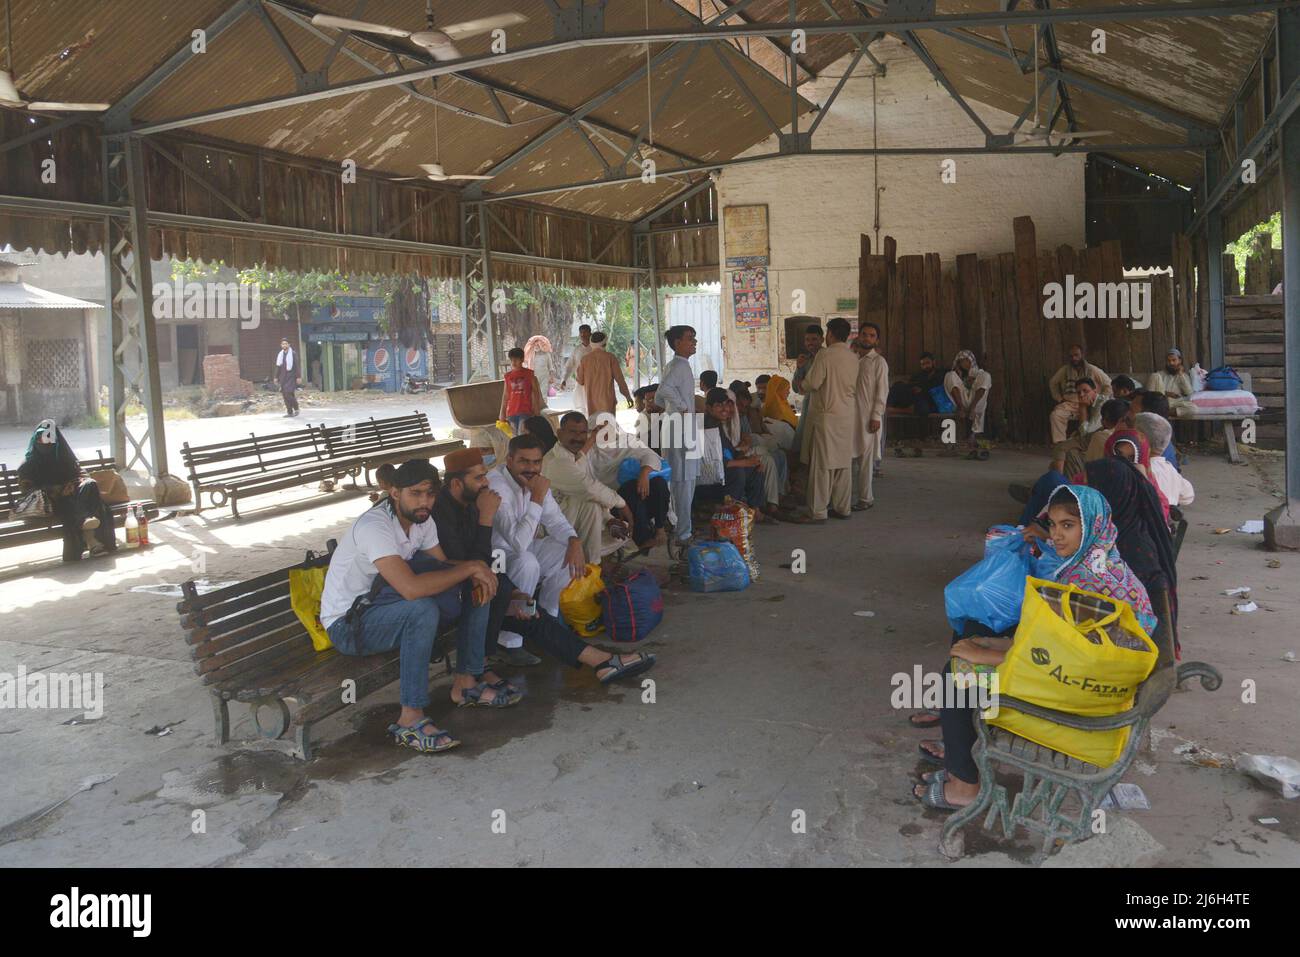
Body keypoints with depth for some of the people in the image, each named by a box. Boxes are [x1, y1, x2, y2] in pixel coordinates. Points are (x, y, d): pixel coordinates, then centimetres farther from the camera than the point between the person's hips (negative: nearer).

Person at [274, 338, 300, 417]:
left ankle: (296, 409, 4)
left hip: (291, 377, -5)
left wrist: (299, 377, -11)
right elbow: (278, 367, 17)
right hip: (283, 377, 6)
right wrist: (276, 377, 13)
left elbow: (297, 366, -6)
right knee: (284, 395, 2)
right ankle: (289, 412, 7)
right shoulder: (279, 355, 12)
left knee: (288, 393, -16)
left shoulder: (293, 354, -4)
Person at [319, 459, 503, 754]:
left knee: (476, 586, -1)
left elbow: (443, 565, 8)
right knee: (423, 610, -37)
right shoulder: (374, 526, -29)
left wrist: (475, 574, -16)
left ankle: (466, 681, 4)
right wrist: (470, 567, -29)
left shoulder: (421, 520, -1)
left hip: (385, 604, 9)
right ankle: (411, 720, -28)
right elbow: (412, 588, -39)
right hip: (347, 625, -9)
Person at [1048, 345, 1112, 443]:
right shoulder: (1064, 370, 9)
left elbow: (1108, 384, 7)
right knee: (1055, 415, -28)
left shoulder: (1092, 370, 2)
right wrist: (1058, 398, 12)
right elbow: (1052, 383, 23)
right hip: (1069, 403, 2)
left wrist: (1101, 400, -2)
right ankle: (1059, 443, -26)